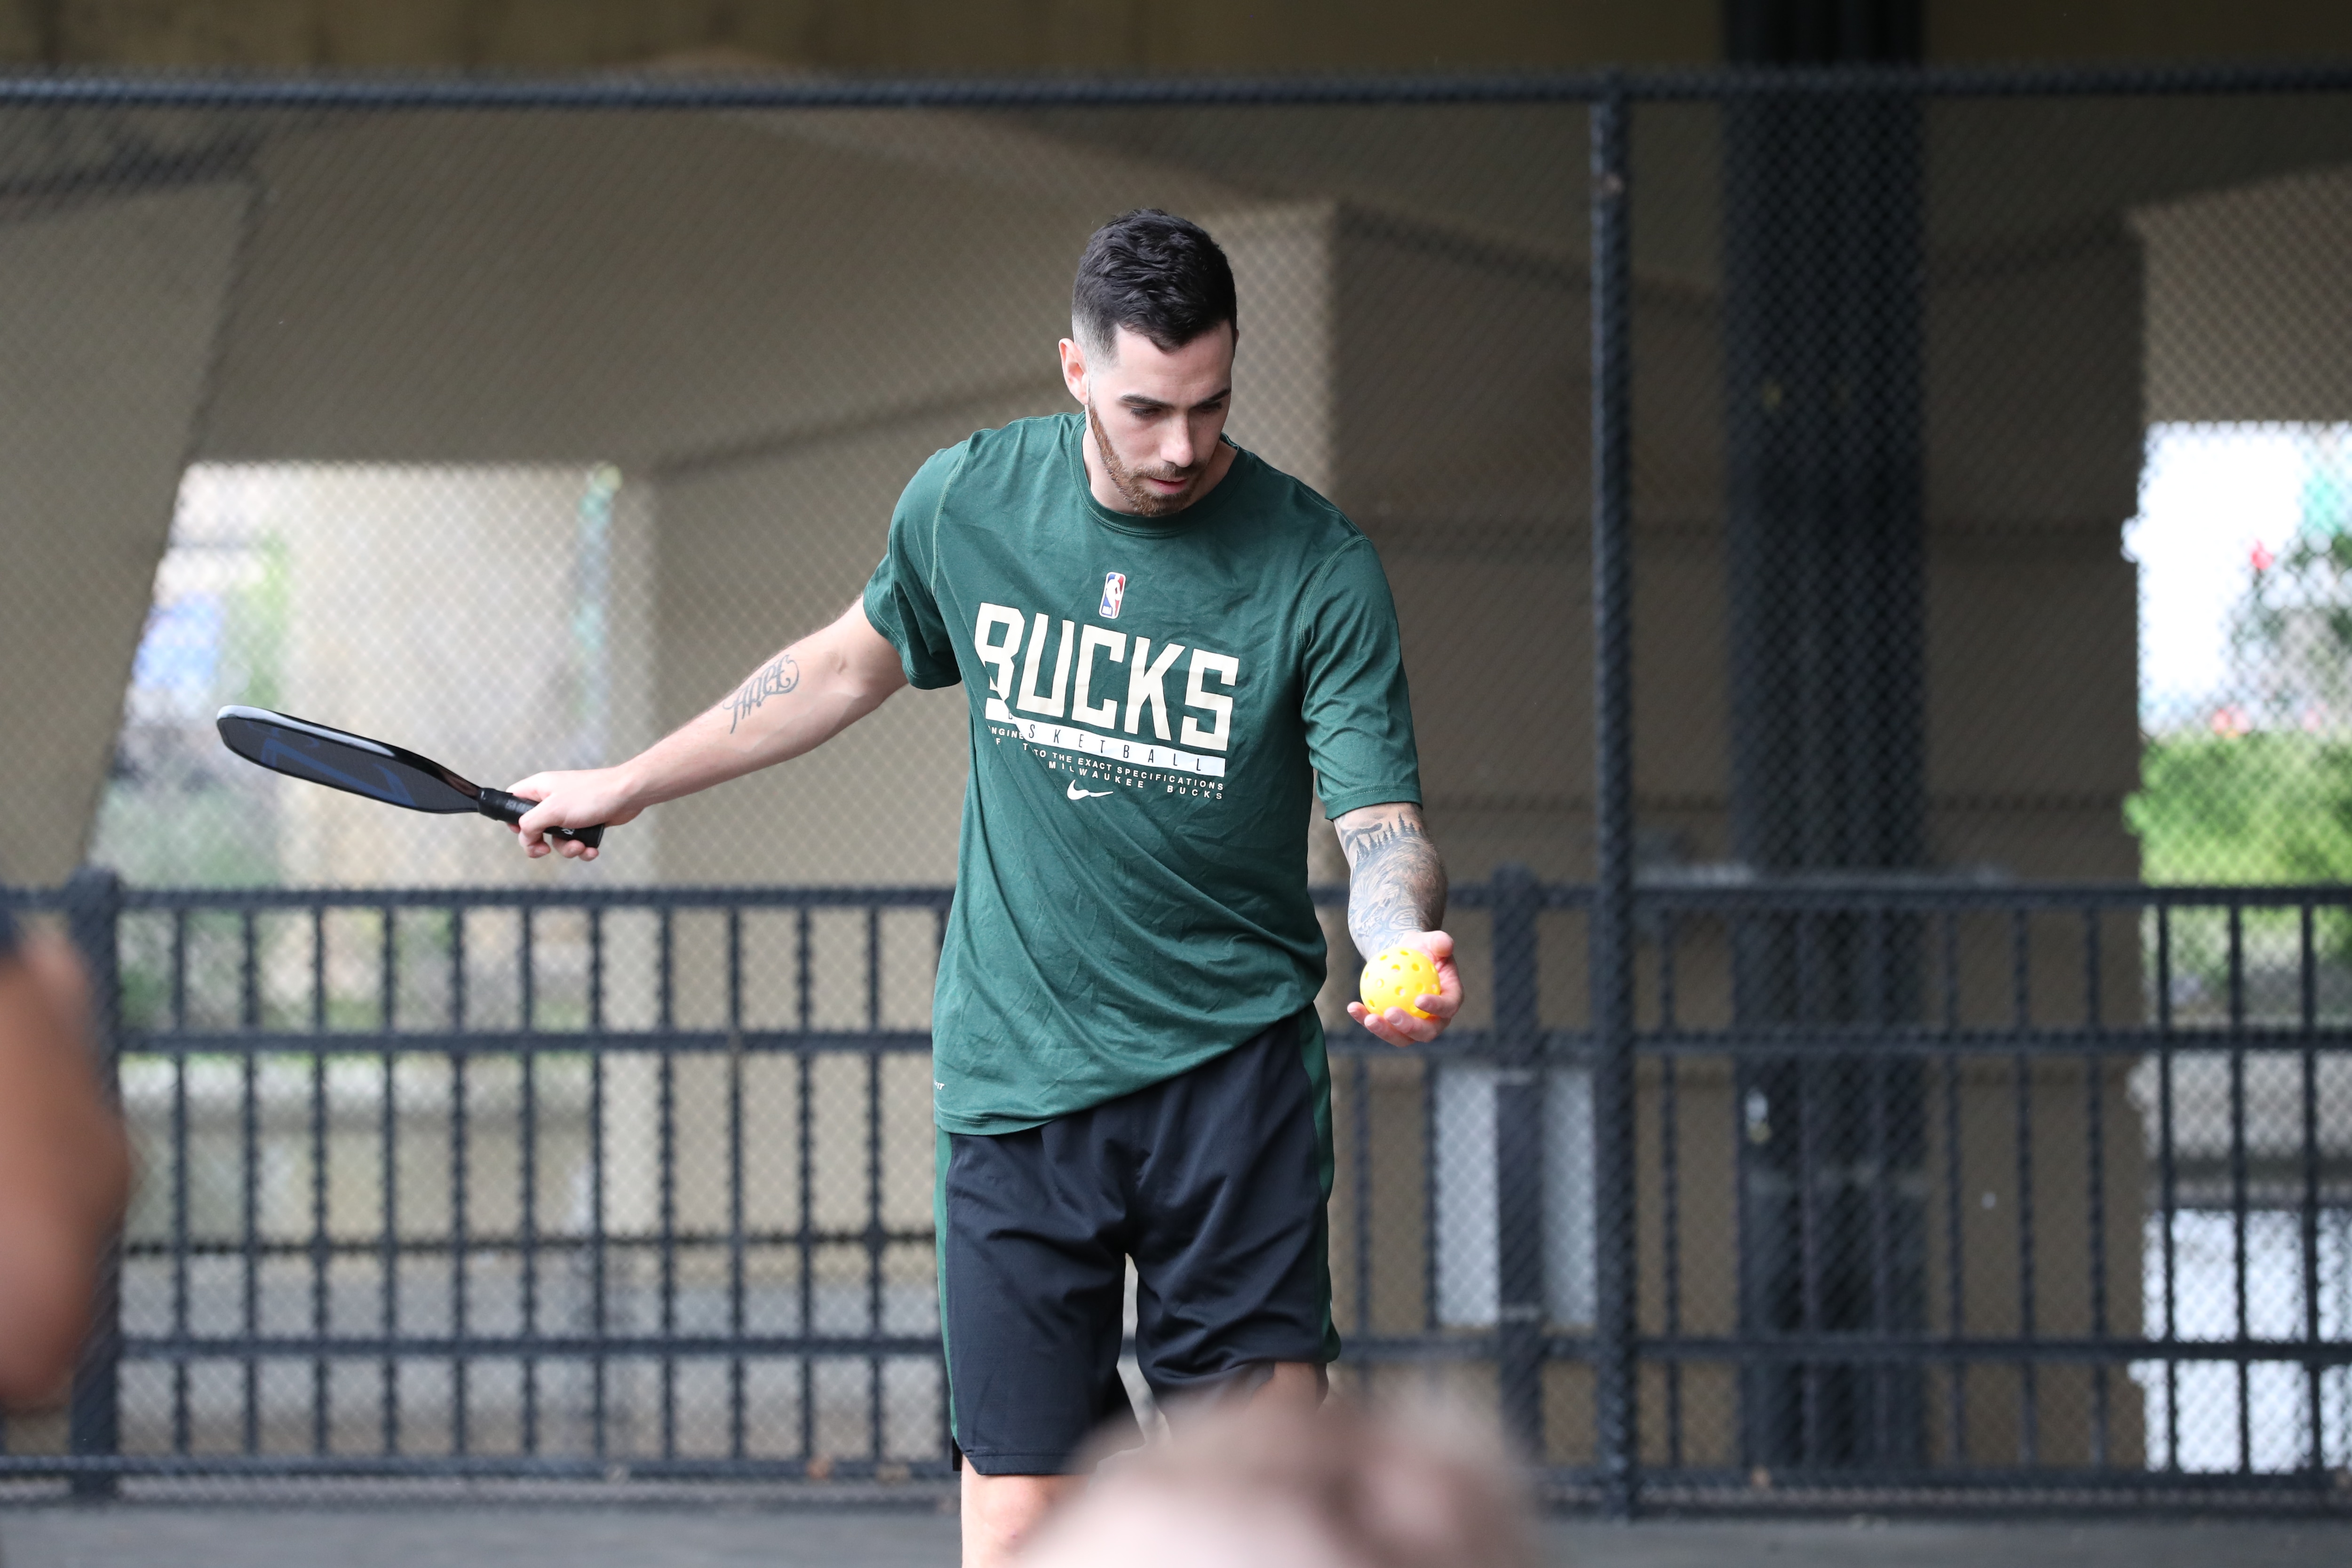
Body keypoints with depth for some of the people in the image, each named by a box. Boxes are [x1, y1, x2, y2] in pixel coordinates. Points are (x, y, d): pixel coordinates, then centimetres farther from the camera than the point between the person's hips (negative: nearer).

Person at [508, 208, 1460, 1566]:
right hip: (1016, 1082, 2)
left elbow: (1381, 818, -10)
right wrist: (626, 785, 29)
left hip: (1232, 1068, -2)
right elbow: (853, 662, 22)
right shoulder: (966, 502, 2)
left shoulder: (1318, 566, -8)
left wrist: (1408, 942, -34)